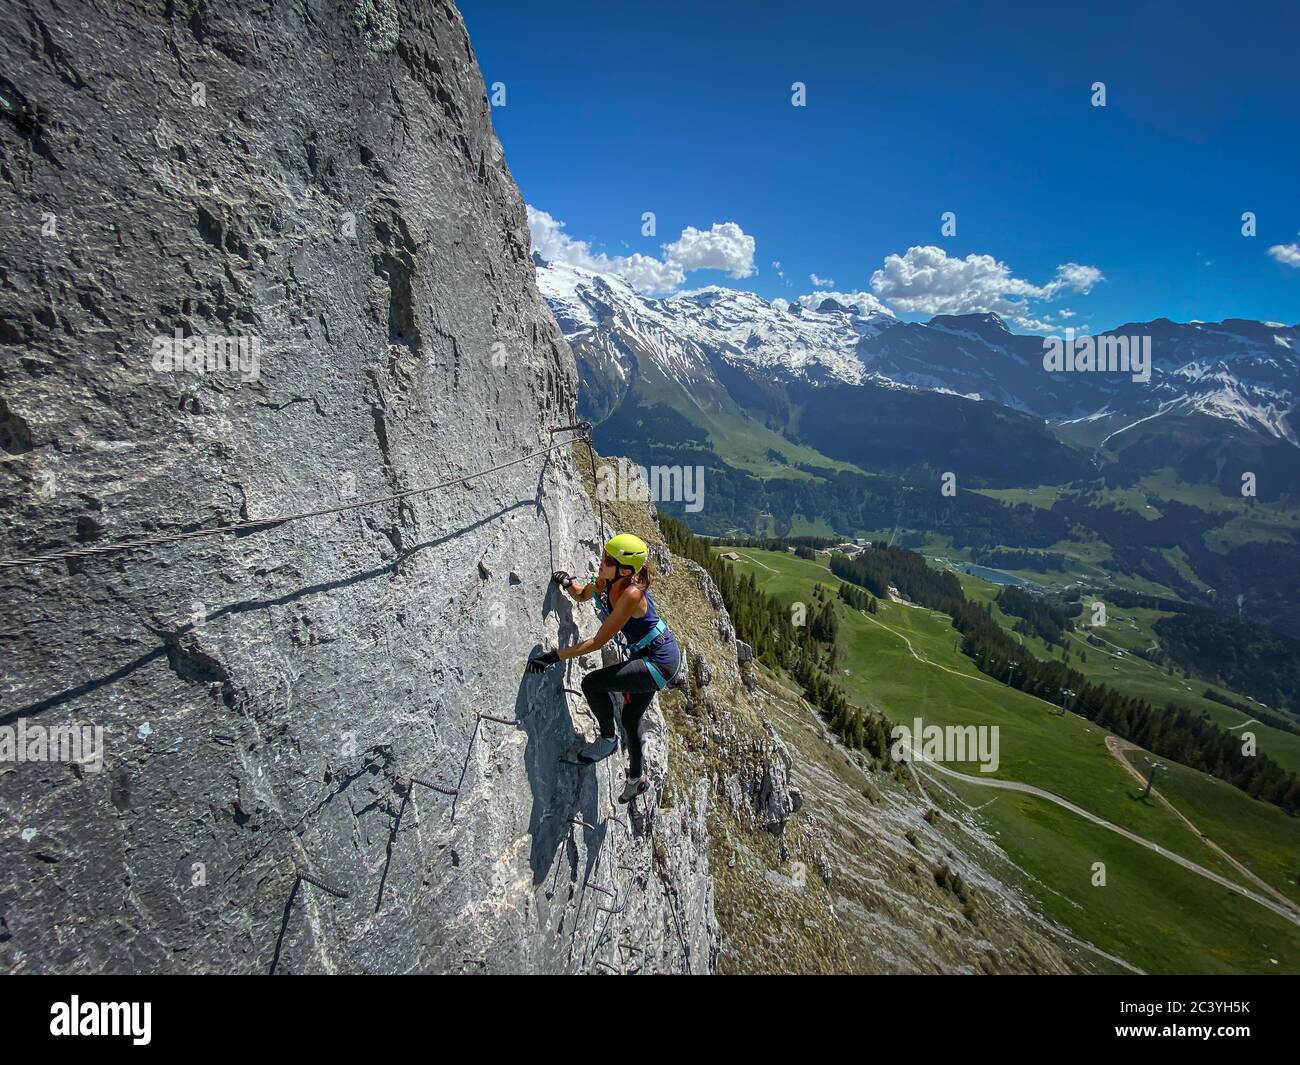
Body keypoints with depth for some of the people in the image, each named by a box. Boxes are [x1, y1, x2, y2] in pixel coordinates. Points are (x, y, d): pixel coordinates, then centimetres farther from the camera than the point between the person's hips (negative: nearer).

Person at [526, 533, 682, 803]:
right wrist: (568, 583, -9)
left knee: (593, 683, -21)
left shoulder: (631, 594, -31)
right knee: (630, 720, 22)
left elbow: (599, 641, -28)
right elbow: (582, 595, 14)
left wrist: (555, 656, -28)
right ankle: (636, 778, 45)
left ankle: (608, 739, 3)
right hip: (645, 658, 9)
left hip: (661, 662, -9)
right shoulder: (605, 582, -7)